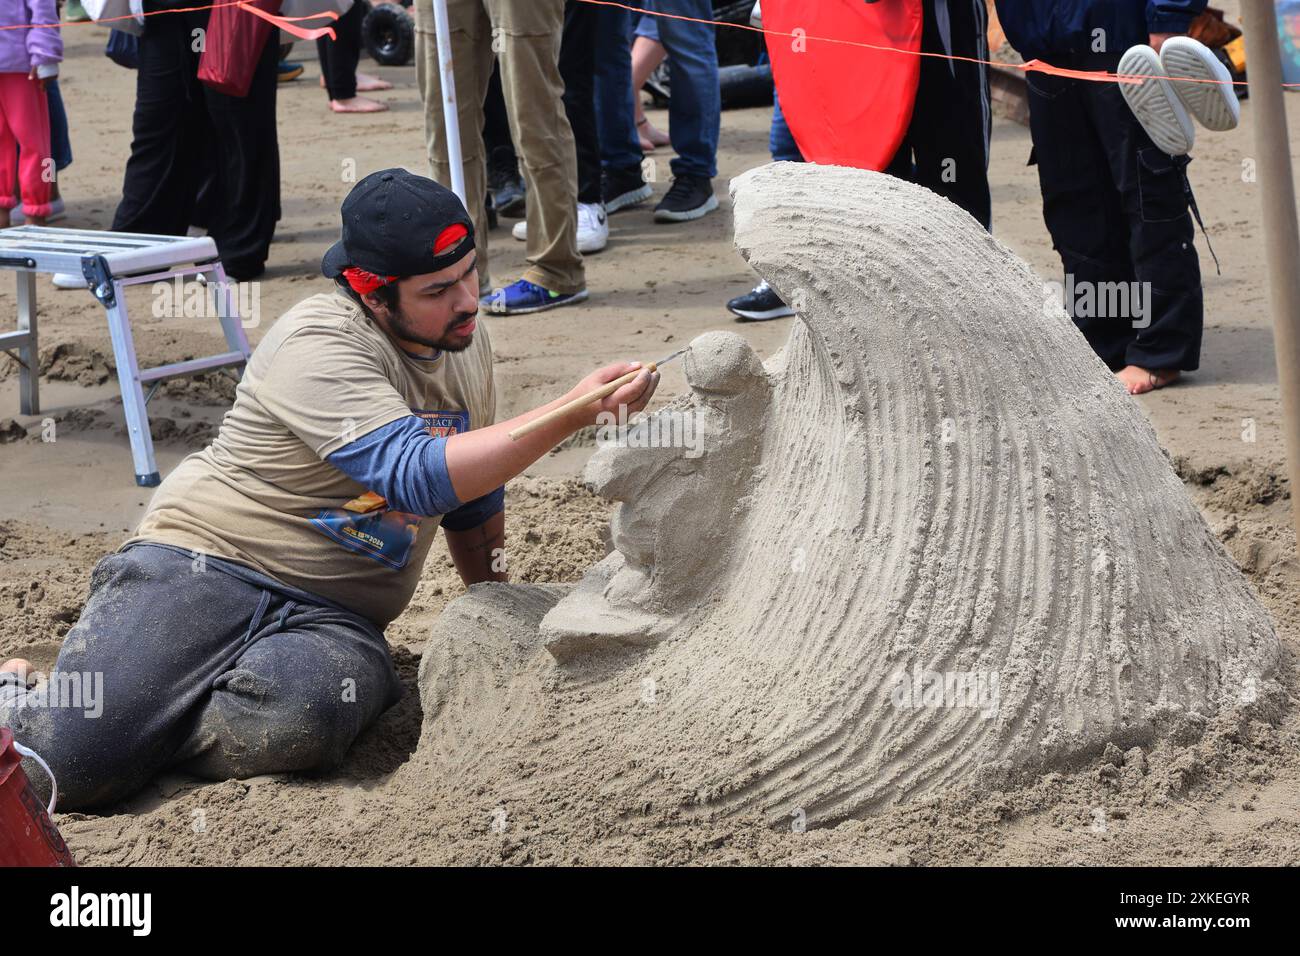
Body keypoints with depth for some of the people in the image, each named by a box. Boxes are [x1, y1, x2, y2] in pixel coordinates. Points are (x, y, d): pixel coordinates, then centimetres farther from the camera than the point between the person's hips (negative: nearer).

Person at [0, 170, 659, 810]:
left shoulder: (465, 341, 8)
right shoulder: (320, 346, -16)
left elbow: (472, 503, 26)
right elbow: (416, 478, -29)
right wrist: (574, 412, -31)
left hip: (334, 616, 5)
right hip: (203, 565, -5)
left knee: (299, 720, -33)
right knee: (71, 764, -23)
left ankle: (138, 724, -3)